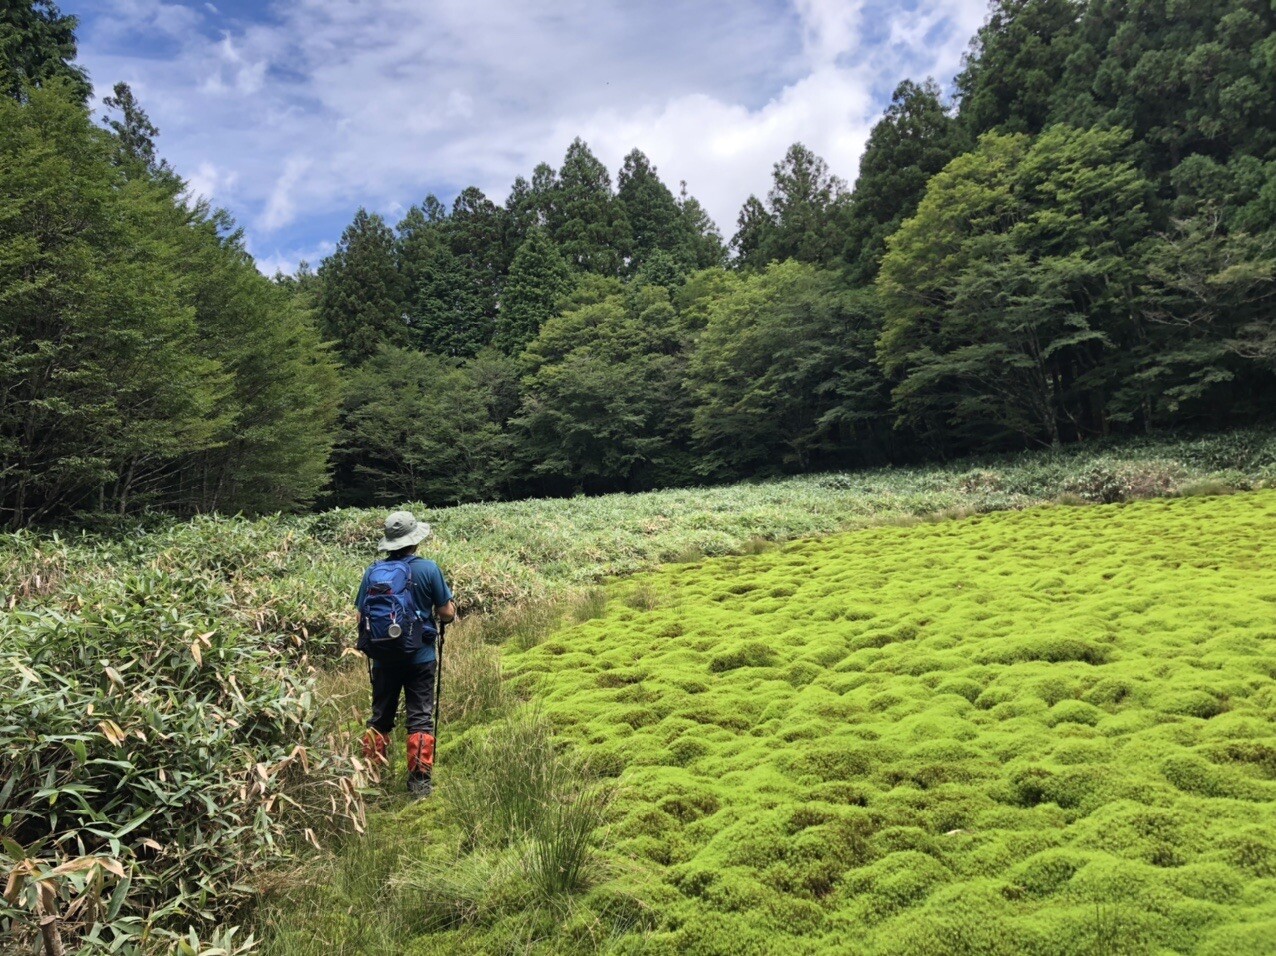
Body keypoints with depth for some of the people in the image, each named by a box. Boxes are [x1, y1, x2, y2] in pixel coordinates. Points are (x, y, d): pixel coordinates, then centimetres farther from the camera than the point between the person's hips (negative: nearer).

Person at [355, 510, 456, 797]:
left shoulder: (373, 572, -3)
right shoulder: (428, 569, -10)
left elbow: (360, 618, 1)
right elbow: (447, 614, -7)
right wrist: (450, 612, 16)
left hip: (384, 658, 3)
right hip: (420, 657, -3)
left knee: (380, 717, 17)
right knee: (420, 718, 4)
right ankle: (419, 780, 4)